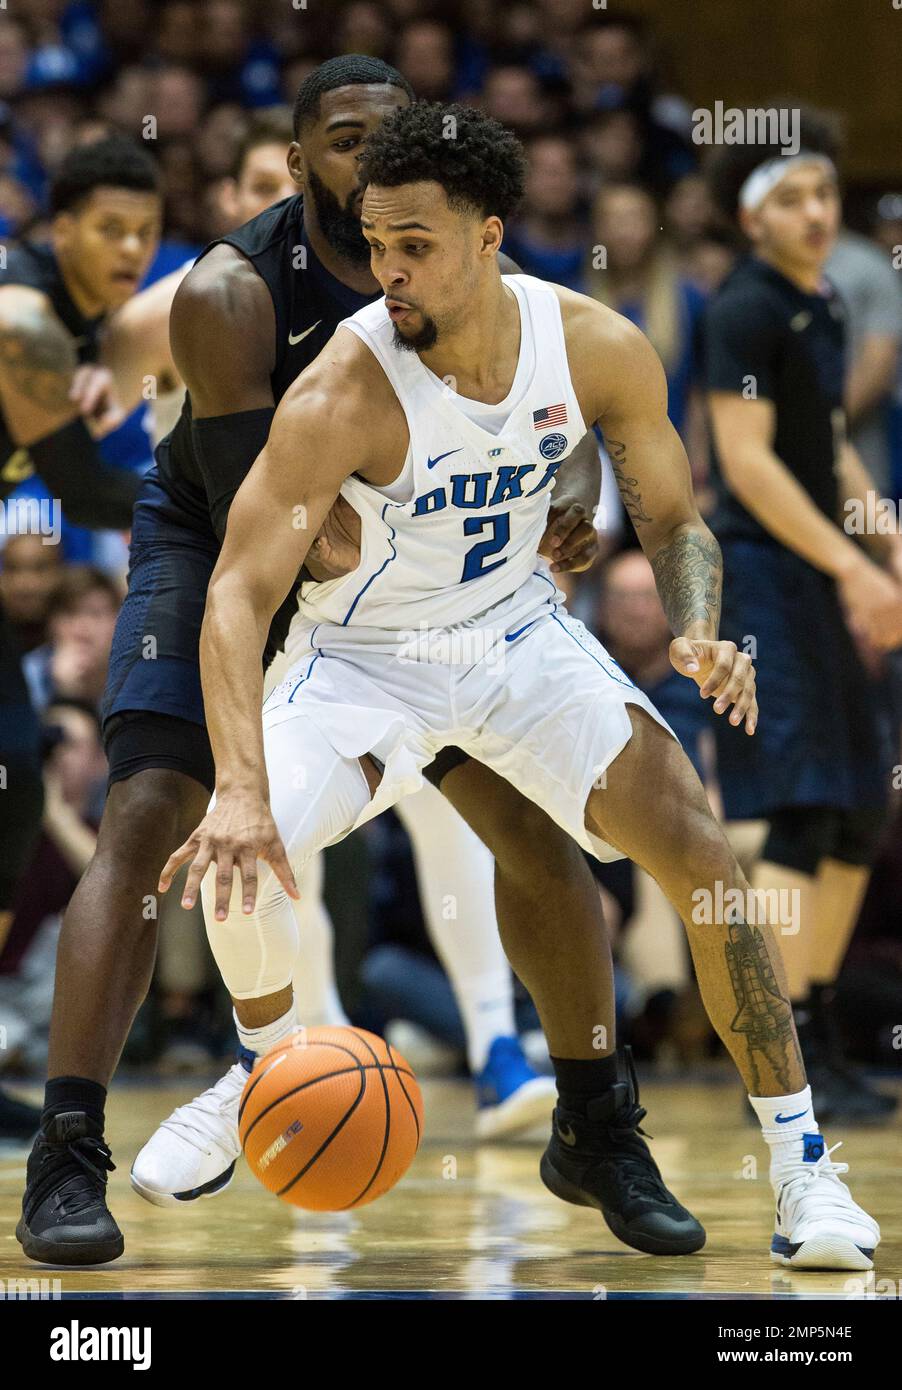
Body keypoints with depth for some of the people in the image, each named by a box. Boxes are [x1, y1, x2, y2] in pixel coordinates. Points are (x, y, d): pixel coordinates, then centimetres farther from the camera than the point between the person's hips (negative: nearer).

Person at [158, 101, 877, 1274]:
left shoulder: (598, 350, -16)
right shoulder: (343, 396, -29)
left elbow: (674, 520, -1)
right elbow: (240, 590, -32)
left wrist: (700, 634, -24)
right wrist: (241, 787, -46)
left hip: (520, 632, 3)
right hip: (367, 659, -2)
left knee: (702, 849, -13)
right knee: (236, 854, -27)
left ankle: (802, 1166, -3)